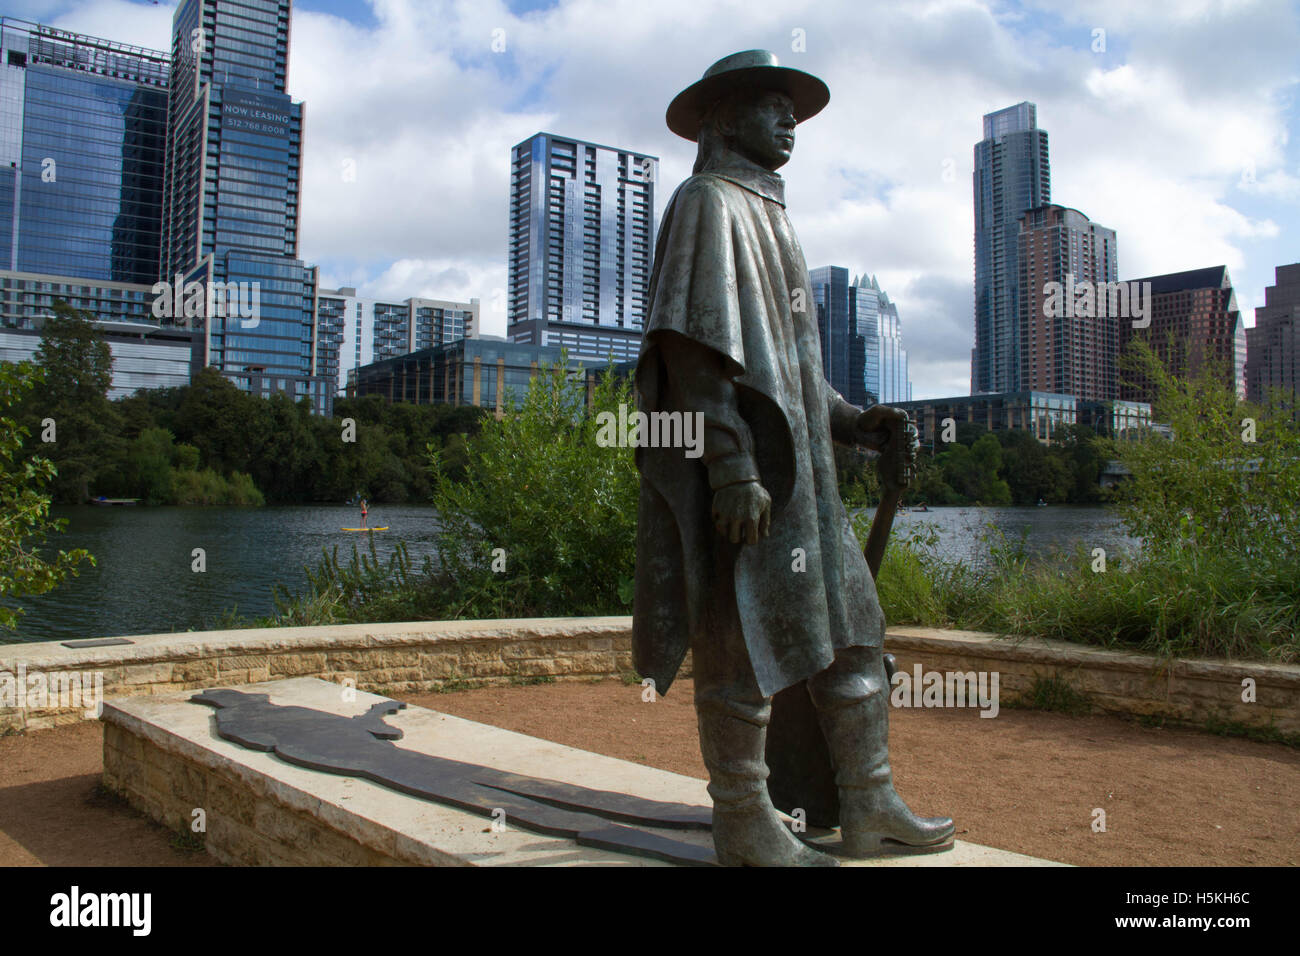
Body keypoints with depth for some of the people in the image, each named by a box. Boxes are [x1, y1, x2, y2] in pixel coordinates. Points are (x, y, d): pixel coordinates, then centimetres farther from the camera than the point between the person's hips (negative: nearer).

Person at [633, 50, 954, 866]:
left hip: (795, 468, 10)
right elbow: (698, 341, -17)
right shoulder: (708, 202, -4)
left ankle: (871, 810, 17)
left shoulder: (765, 217, 26)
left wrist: (851, 422, 14)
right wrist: (732, 468, -24)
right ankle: (744, 826, 9)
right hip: (739, 472, -10)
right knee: (747, 645, -4)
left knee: (852, 623, 9)